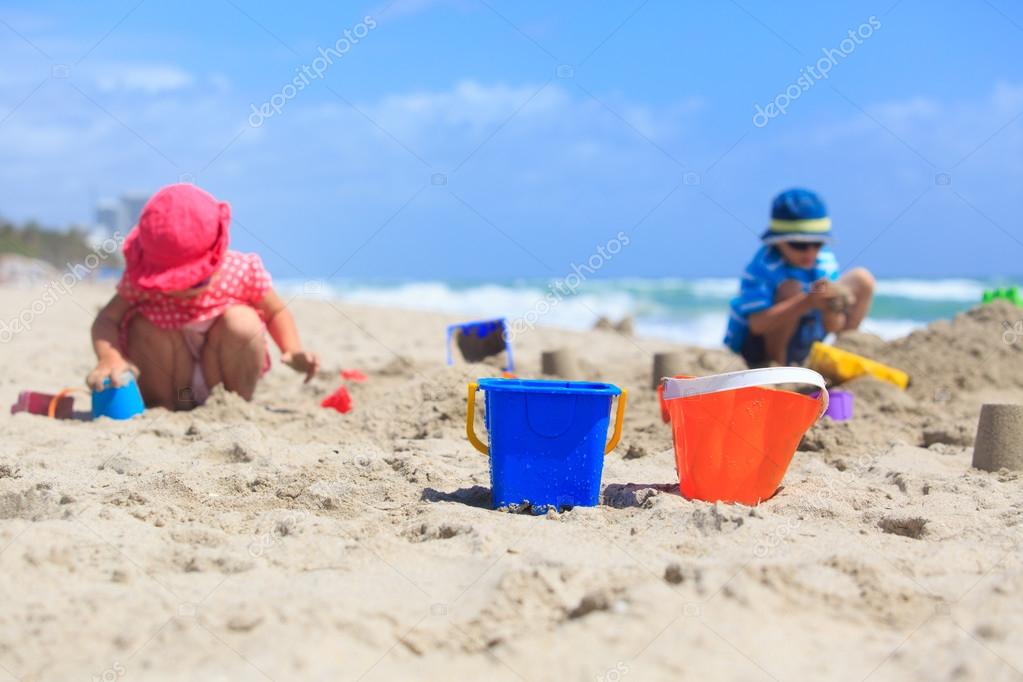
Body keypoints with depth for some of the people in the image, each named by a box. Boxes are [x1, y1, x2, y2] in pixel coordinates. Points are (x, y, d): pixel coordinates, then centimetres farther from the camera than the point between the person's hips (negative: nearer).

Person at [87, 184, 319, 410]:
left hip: (220, 374, 0)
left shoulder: (243, 270, -19)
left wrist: (293, 351, -21)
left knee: (242, 322, -28)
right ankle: (159, 405, -6)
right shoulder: (142, 280, -20)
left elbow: (276, 312, -5)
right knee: (143, 323, -26)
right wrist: (108, 357, -43)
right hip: (170, 373, 0)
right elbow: (107, 319, -23)